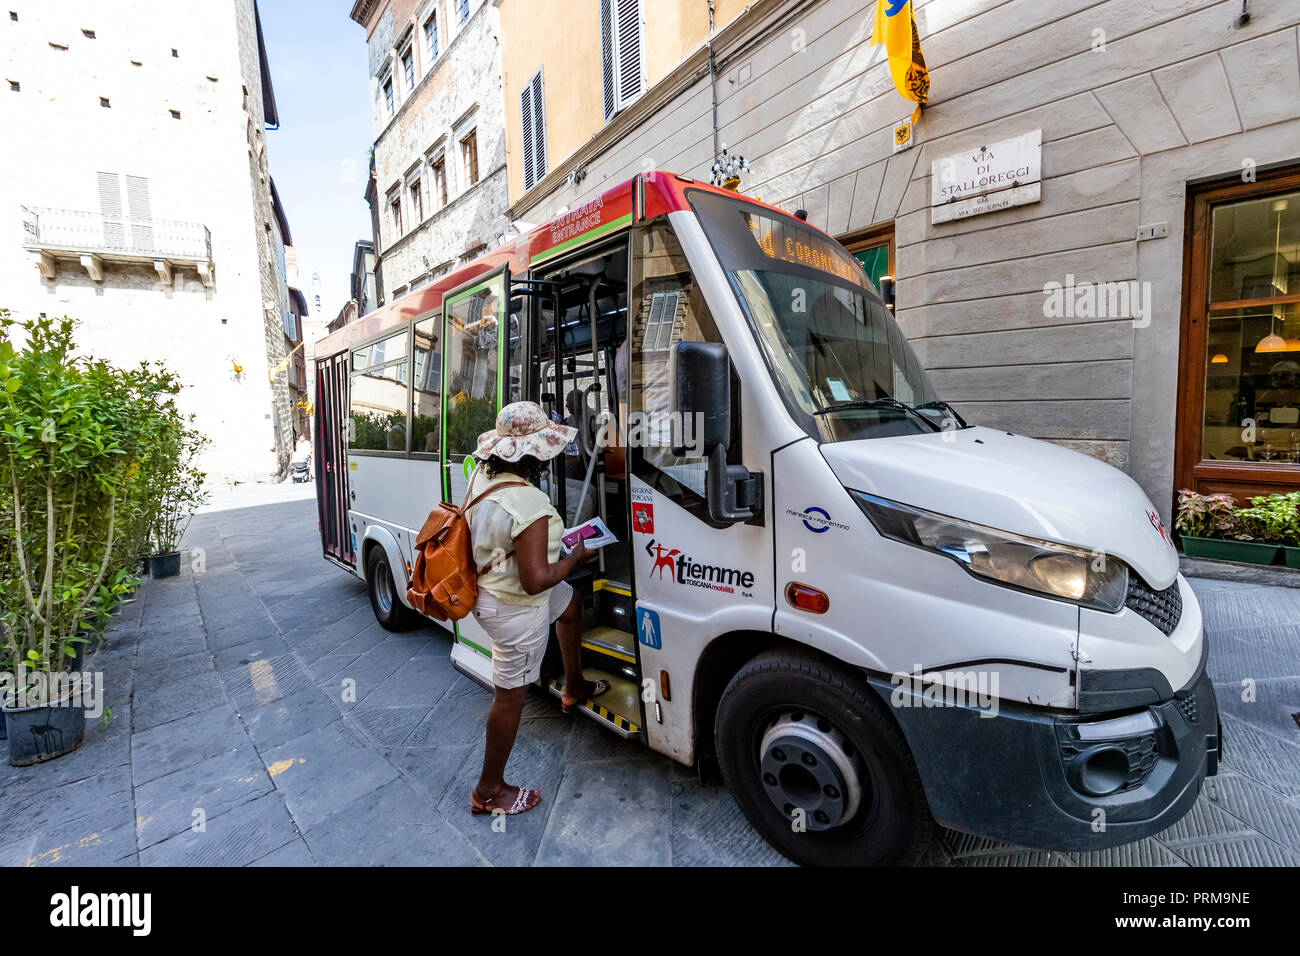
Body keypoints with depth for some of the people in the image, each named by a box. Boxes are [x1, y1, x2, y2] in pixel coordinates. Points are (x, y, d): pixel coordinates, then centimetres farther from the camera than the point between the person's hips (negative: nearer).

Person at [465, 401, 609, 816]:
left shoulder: (483, 477, -5)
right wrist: (576, 557, -15)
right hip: (515, 611, -9)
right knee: (511, 696, 9)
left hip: (490, 590, 9)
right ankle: (489, 790, 31)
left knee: (570, 601, 29)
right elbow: (535, 580, -31)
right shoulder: (529, 503, -33)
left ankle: (574, 687, 49)